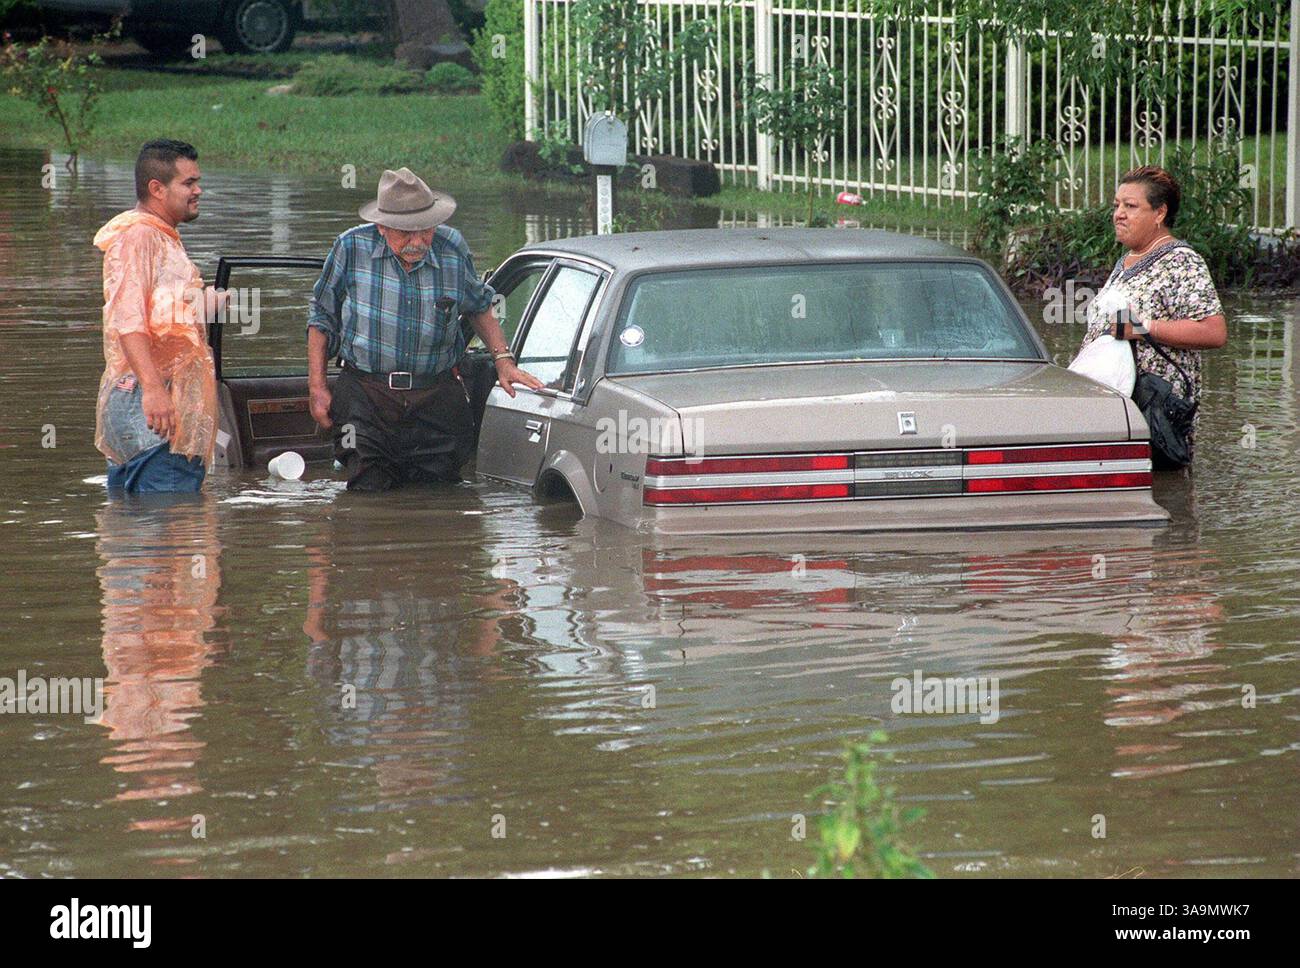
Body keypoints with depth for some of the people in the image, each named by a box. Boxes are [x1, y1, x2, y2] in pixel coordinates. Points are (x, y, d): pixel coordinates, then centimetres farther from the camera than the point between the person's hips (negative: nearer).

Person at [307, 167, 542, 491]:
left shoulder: (453, 249, -2)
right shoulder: (352, 247, -7)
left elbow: (479, 307, 18)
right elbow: (321, 317, 6)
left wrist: (503, 360, 7)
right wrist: (317, 387, 3)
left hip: (438, 399, 2)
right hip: (366, 397, -2)